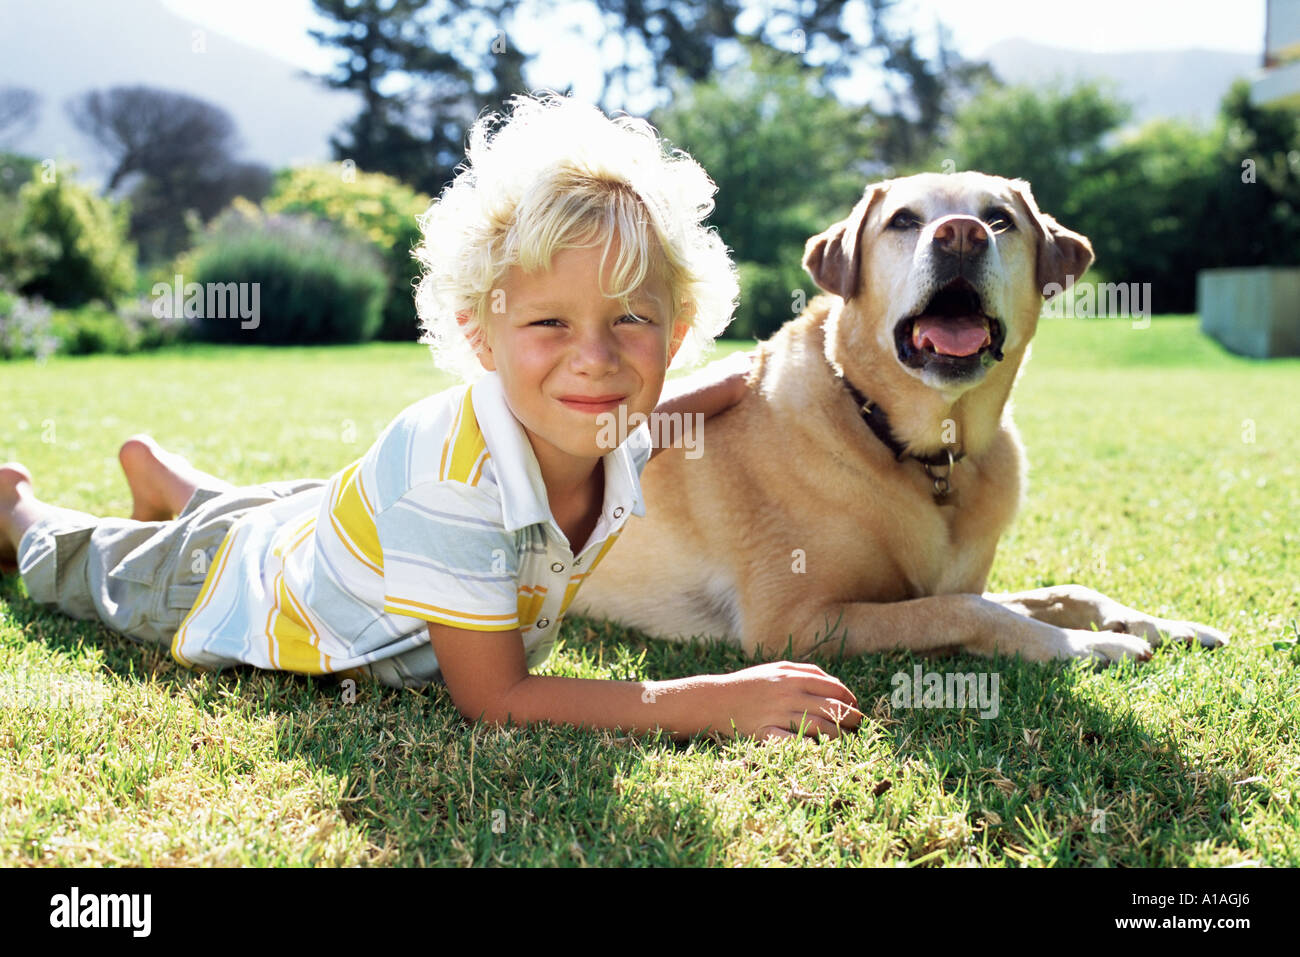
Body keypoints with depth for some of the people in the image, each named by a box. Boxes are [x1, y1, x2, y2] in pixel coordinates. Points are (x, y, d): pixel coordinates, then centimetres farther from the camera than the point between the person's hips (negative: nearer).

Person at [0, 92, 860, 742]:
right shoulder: (454, 475, -49)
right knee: (78, 567, 28)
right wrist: (716, 701, -51)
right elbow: (492, 700, -46)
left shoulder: (615, 444, -27)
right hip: (233, 585, -5)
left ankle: (158, 469, 66)